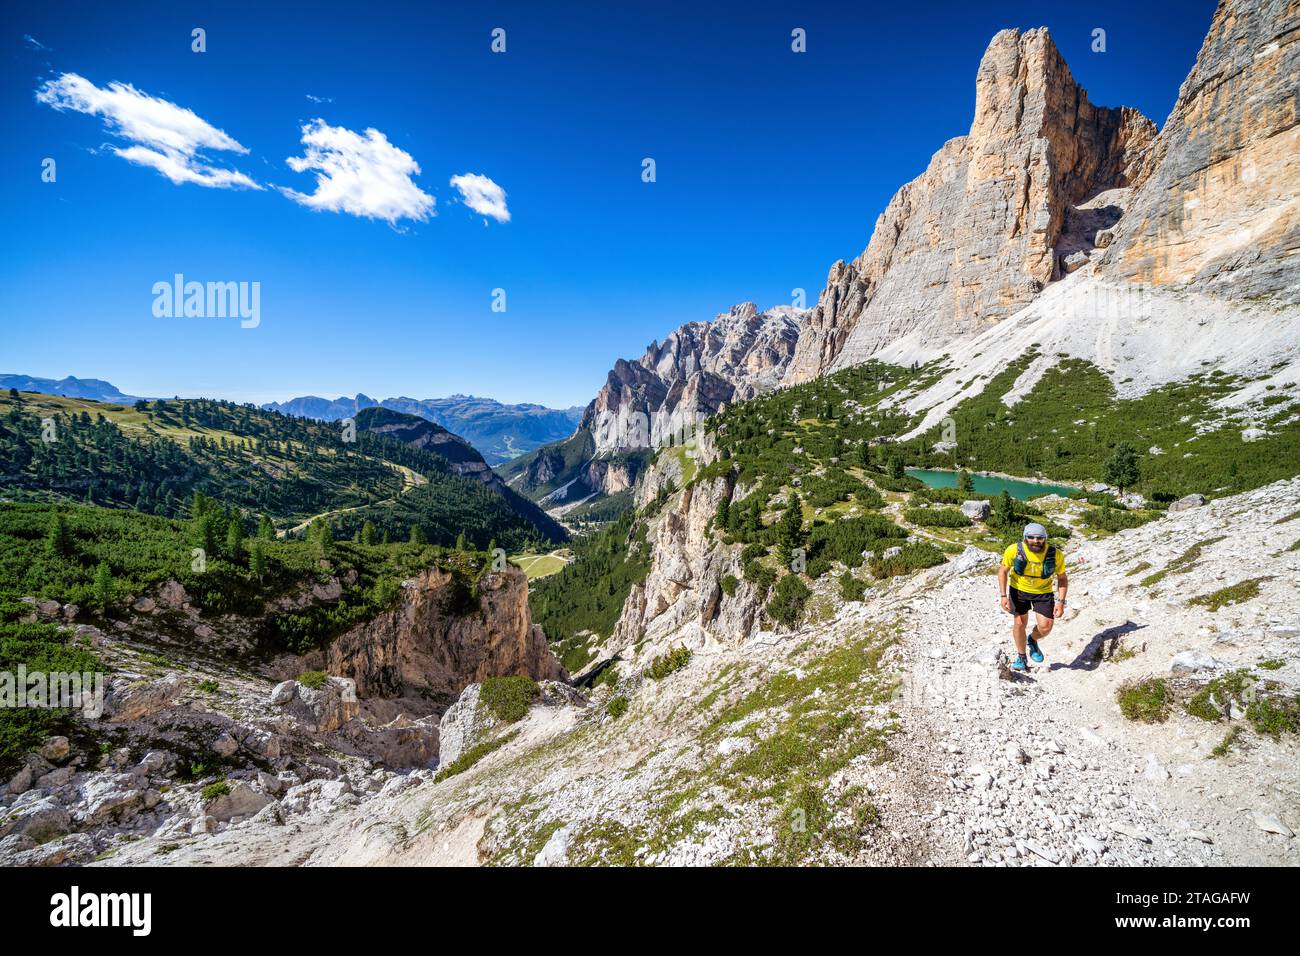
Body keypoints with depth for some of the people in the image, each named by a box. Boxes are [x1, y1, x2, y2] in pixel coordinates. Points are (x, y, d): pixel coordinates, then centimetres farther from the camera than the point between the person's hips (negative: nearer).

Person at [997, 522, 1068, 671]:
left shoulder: (1055, 554, -21)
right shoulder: (1014, 550, -25)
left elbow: (1062, 578, -6)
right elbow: (1003, 570, -9)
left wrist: (1060, 601, -14)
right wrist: (1003, 595, -14)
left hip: (1043, 592, 1)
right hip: (1019, 589, -1)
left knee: (1045, 627, -8)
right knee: (1019, 623, 3)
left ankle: (1032, 640, 29)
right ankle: (1021, 657, 25)